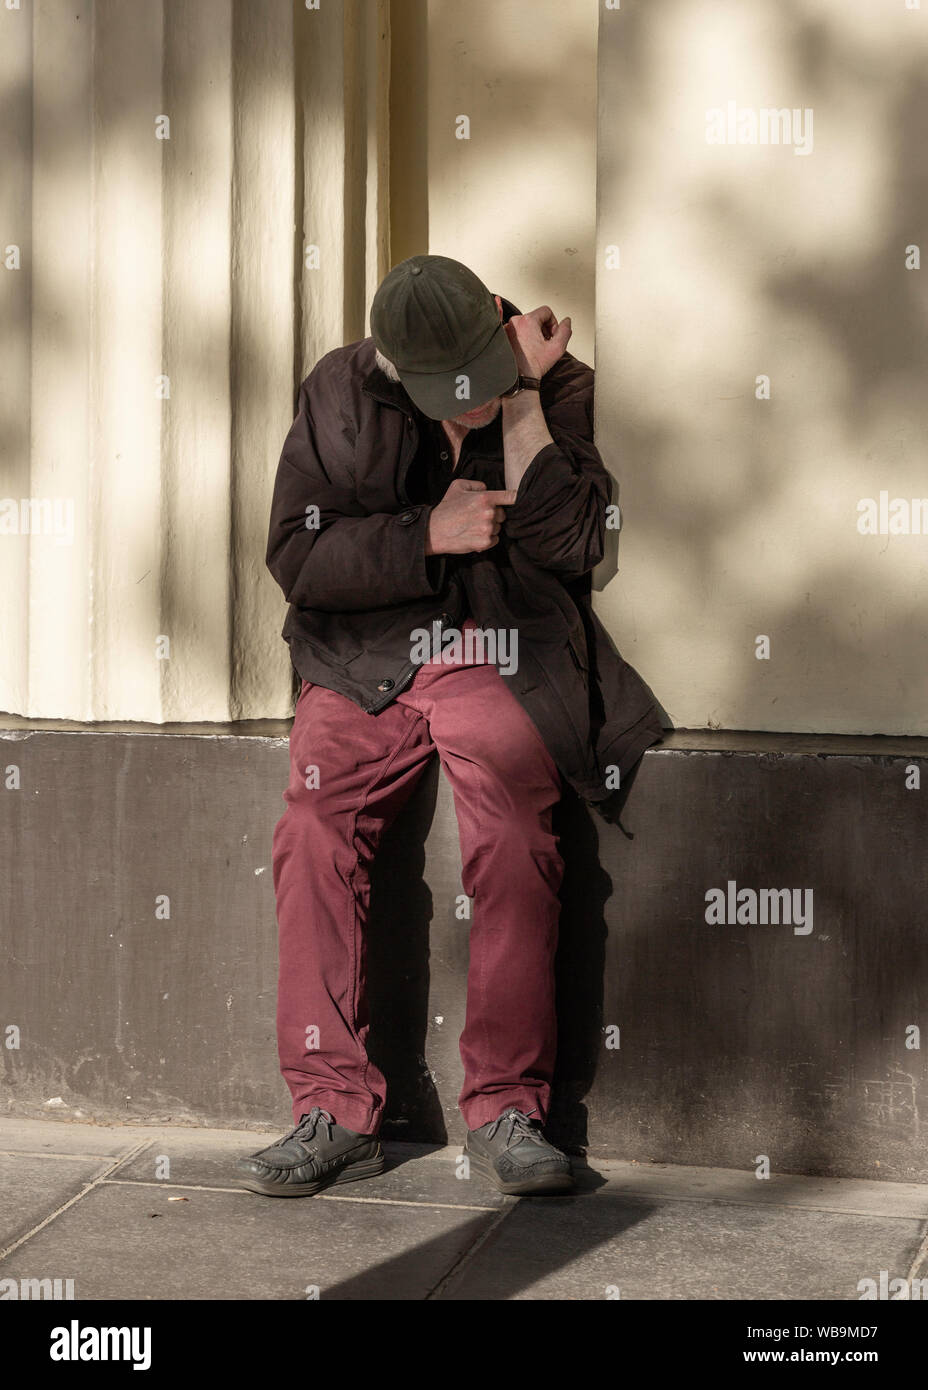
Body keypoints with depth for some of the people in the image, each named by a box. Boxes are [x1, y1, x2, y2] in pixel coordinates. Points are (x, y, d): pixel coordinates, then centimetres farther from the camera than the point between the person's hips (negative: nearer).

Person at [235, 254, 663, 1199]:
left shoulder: (562, 389, -1)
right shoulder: (339, 392, 2)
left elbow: (570, 545, -11)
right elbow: (295, 554, 0)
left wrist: (523, 404, -14)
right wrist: (428, 535, -10)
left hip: (504, 659, -2)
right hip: (363, 661, 2)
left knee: (514, 847, -26)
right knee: (313, 837, -21)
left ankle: (505, 1109, -17)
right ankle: (333, 1113, -14)